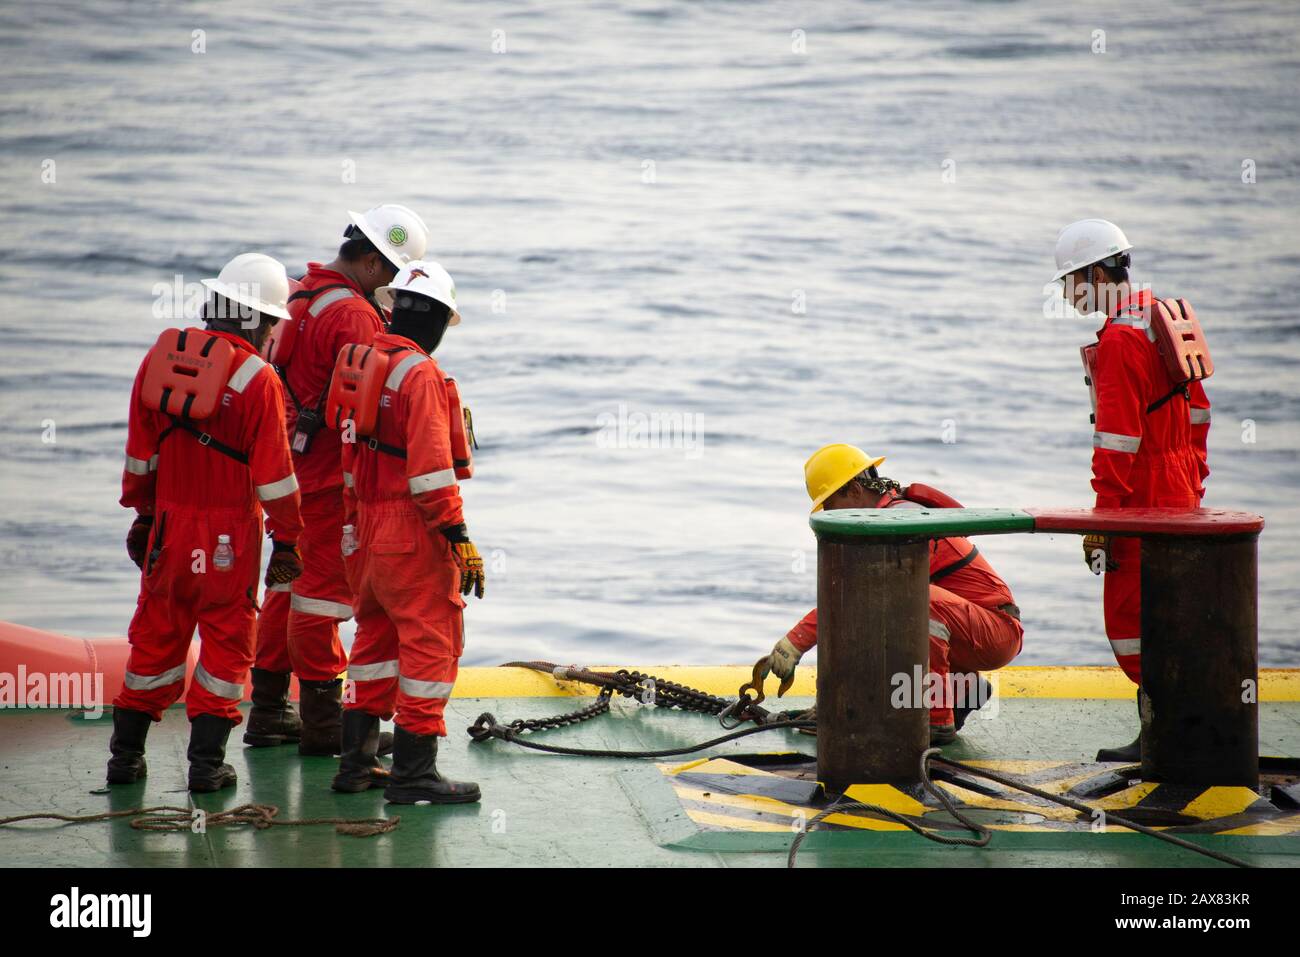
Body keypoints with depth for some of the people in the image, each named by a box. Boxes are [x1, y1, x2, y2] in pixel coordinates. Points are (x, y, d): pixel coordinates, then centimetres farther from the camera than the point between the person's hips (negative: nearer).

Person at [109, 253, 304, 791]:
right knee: (226, 640, 6)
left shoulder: (161, 357, 3)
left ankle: (126, 753, 21)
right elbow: (273, 474, -12)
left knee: (157, 635, 15)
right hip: (229, 535, -5)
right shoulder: (257, 379, -14)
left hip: (169, 524, 5)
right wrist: (287, 541, -3)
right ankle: (206, 762, 6)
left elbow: (141, 453, 10)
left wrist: (142, 516, 20)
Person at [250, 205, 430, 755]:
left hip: (290, 462, 10)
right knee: (323, 588, -4)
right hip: (329, 476, -10)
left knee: (291, 582, 16)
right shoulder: (352, 314, -19)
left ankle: (268, 712, 23)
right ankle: (322, 722, 2)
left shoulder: (300, 297, 11)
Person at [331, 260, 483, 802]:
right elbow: (430, 465, -21)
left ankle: (356, 762, 23)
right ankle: (413, 772, -3)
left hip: (366, 529, 9)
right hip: (412, 533, -9)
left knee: (377, 638, 19)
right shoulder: (420, 374, -16)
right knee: (432, 641, -3)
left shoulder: (357, 363, 10)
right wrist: (459, 537, -19)